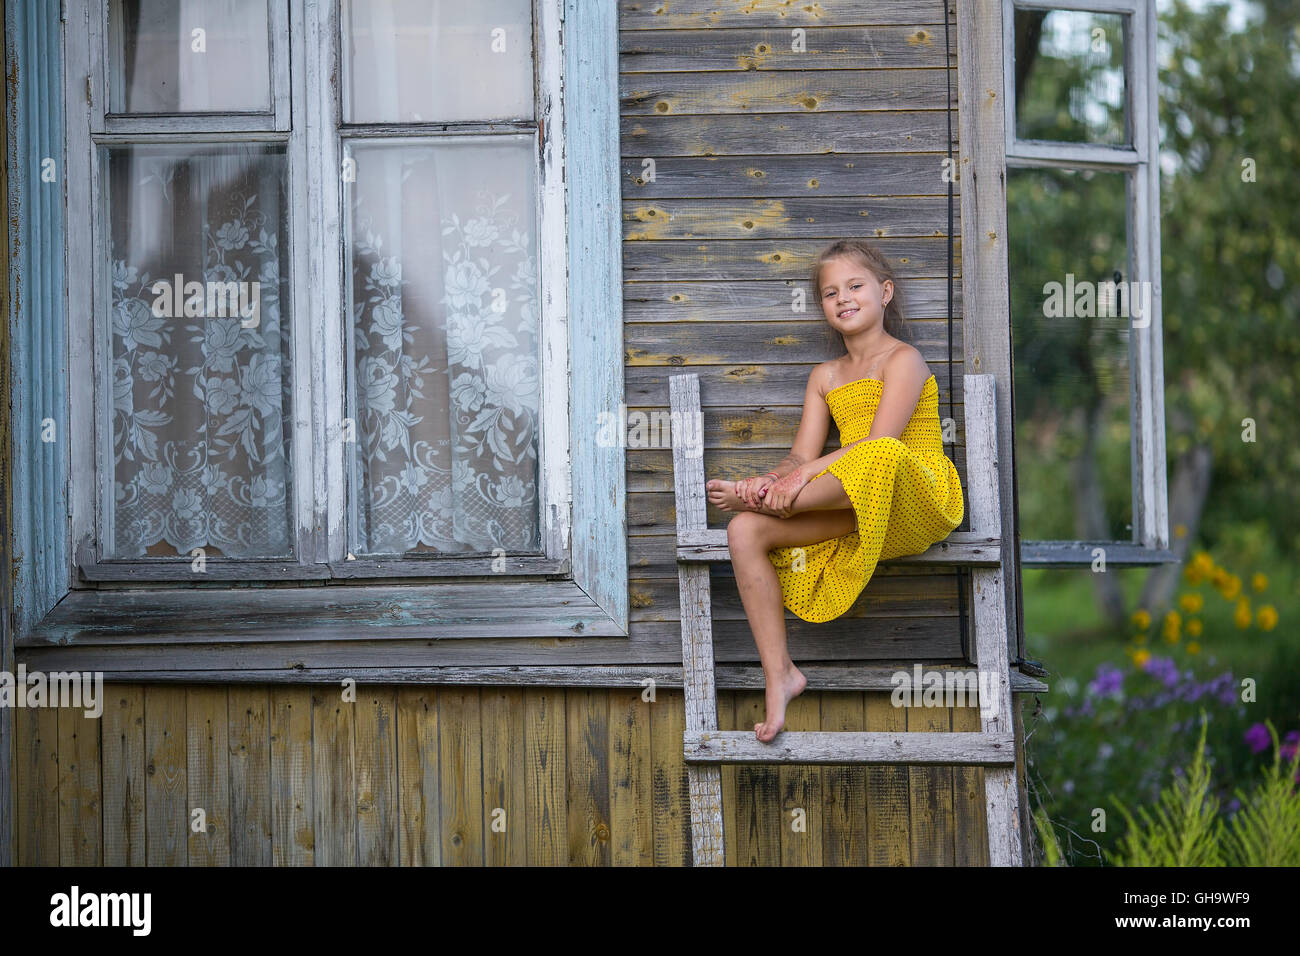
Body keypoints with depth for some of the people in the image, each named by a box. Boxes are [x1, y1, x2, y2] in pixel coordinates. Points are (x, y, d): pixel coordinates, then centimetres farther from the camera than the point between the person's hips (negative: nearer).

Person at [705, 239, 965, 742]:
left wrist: (806, 474, -23)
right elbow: (801, 456, 9)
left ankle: (755, 499, -21)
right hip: (851, 512, 7)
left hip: (918, 506, -7)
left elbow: (879, 443, -16)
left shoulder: (903, 360, -2)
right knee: (745, 531, -14)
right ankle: (779, 674, -15)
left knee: (880, 459, -42)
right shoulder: (825, 376, 19)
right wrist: (772, 479, -14)